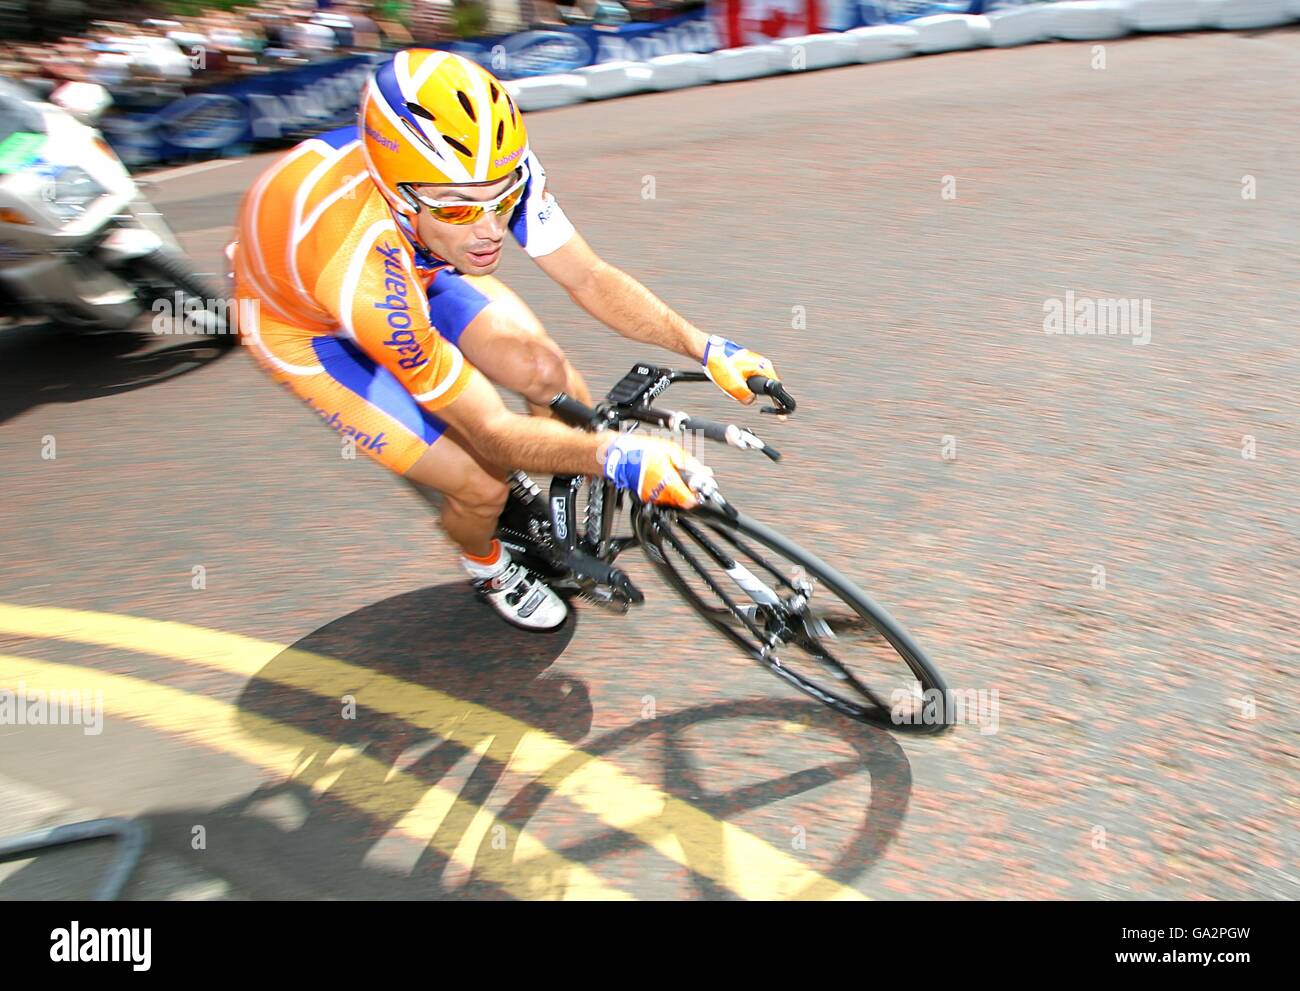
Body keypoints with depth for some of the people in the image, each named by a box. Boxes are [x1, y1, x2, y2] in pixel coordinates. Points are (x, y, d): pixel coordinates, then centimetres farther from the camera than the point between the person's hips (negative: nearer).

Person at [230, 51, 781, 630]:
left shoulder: (493, 170, -30)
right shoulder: (362, 259, -44)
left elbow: (589, 279, -18)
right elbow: (490, 431, -38)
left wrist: (704, 348, -26)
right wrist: (615, 456, -51)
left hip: (415, 268, 5)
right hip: (307, 324, -4)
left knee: (545, 371, -17)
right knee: (482, 484, -16)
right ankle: (488, 569, 21)